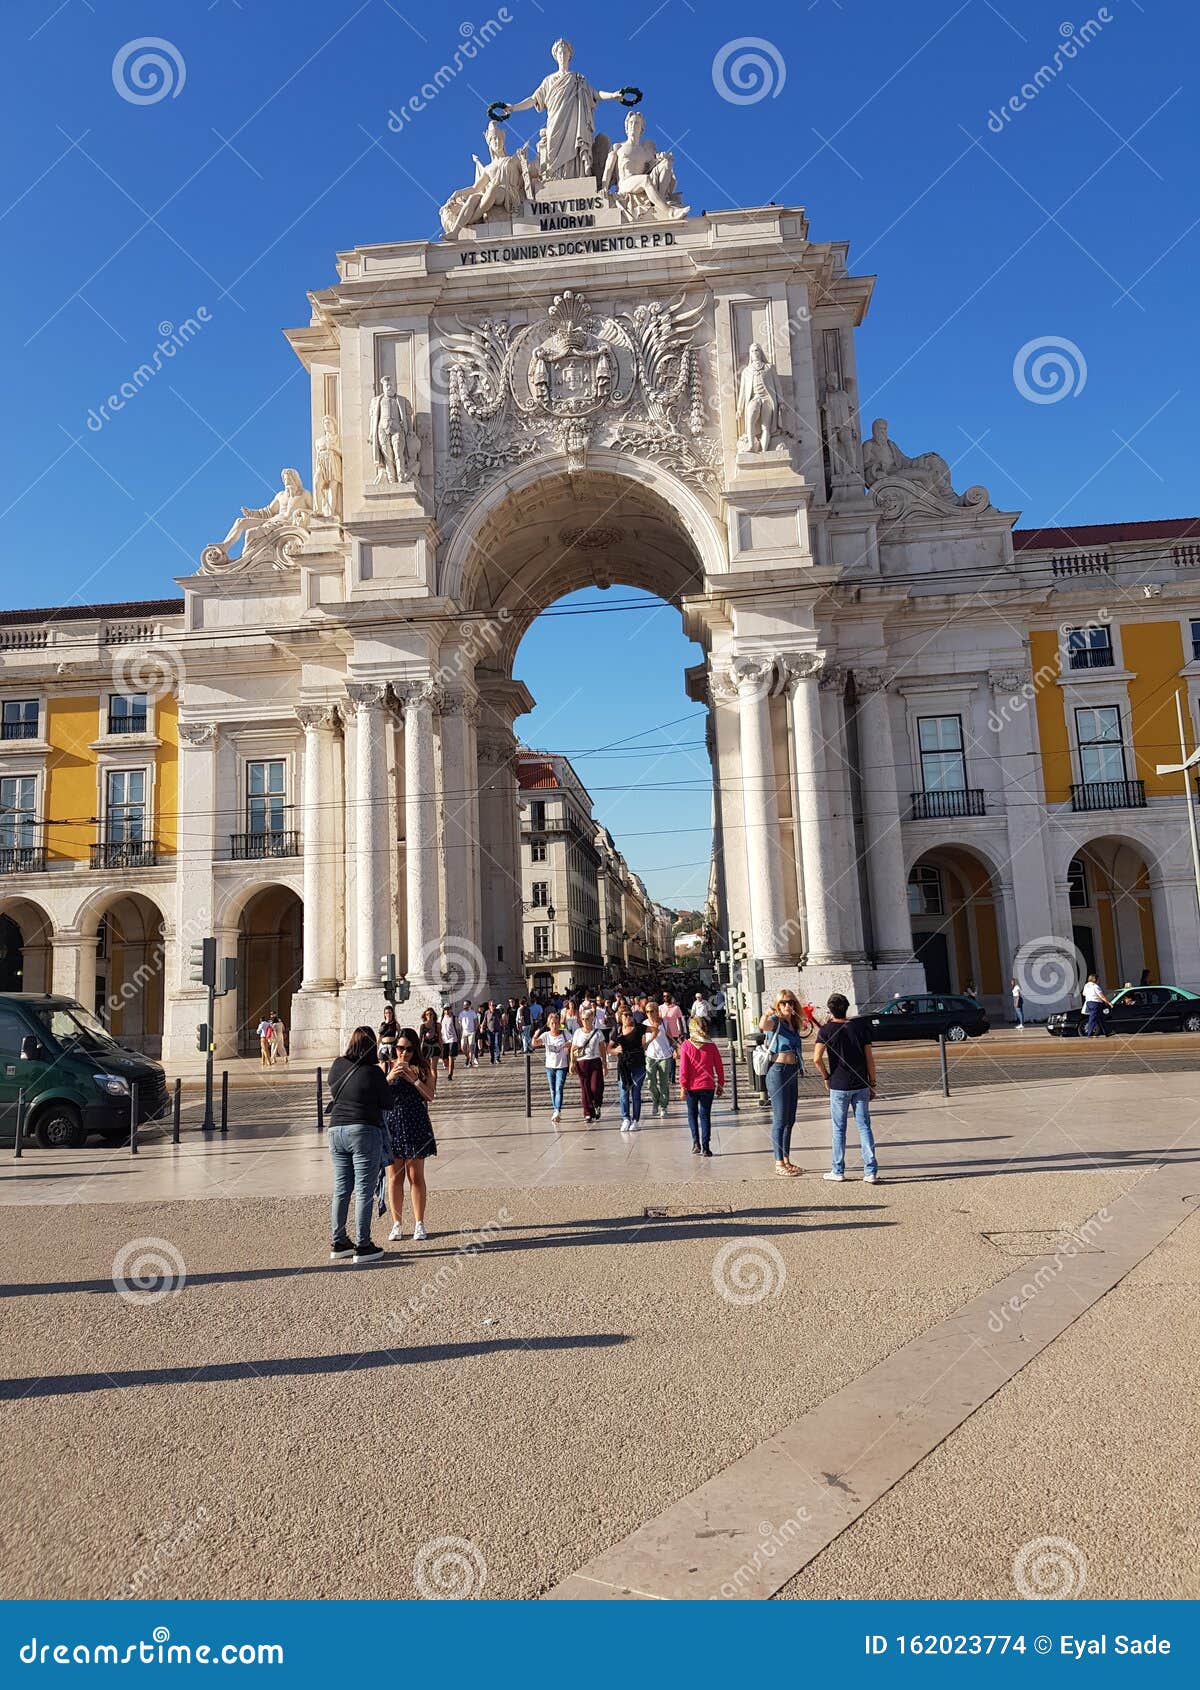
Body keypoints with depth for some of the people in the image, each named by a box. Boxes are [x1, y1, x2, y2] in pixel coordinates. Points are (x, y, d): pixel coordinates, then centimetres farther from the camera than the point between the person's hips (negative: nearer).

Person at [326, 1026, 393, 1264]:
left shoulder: (337, 1066, 3)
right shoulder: (373, 1071, -11)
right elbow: (386, 1103, -3)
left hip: (336, 1130, 6)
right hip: (364, 1131, -6)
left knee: (341, 1190, 13)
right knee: (364, 1191, 0)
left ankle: (338, 1243, 19)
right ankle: (362, 1246, 3)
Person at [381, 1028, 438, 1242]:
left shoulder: (423, 1067, 2)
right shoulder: (387, 1067, 3)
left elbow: (430, 1096, -7)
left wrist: (413, 1079, -18)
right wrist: (389, 1078, -20)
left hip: (416, 1126, -1)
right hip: (391, 1126, 1)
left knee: (416, 1176, 5)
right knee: (394, 1177, 6)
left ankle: (419, 1223, 14)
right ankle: (397, 1224, 17)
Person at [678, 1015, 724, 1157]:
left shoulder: (686, 1045, -6)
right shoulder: (711, 1045, -1)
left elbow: (683, 1067, -7)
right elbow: (719, 1066, 4)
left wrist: (683, 1086, -2)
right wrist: (720, 1084, 14)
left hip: (691, 1086, -1)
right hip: (708, 1086, 1)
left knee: (692, 1114, 15)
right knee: (705, 1116, 5)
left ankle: (696, 1143, 3)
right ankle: (705, 1147, 1)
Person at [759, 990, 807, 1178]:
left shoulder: (794, 1025, 15)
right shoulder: (775, 1021, -8)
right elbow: (763, 1026, -33)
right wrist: (766, 1015, -54)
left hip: (792, 1073, 8)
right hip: (778, 1071, -8)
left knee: (790, 1120, 12)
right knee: (780, 1119, -6)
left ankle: (787, 1160, 20)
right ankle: (779, 1164, -2)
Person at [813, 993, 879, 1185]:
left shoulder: (826, 1030, -5)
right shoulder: (860, 1027, 2)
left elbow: (817, 1058, -16)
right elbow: (870, 1058, 1)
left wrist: (826, 1077, 0)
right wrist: (872, 1083, 8)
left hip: (838, 1086, -2)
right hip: (861, 1085, 2)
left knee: (839, 1129, 8)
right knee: (864, 1127, 6)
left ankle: (838, 1172, 14)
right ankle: (871, 1172, 3)